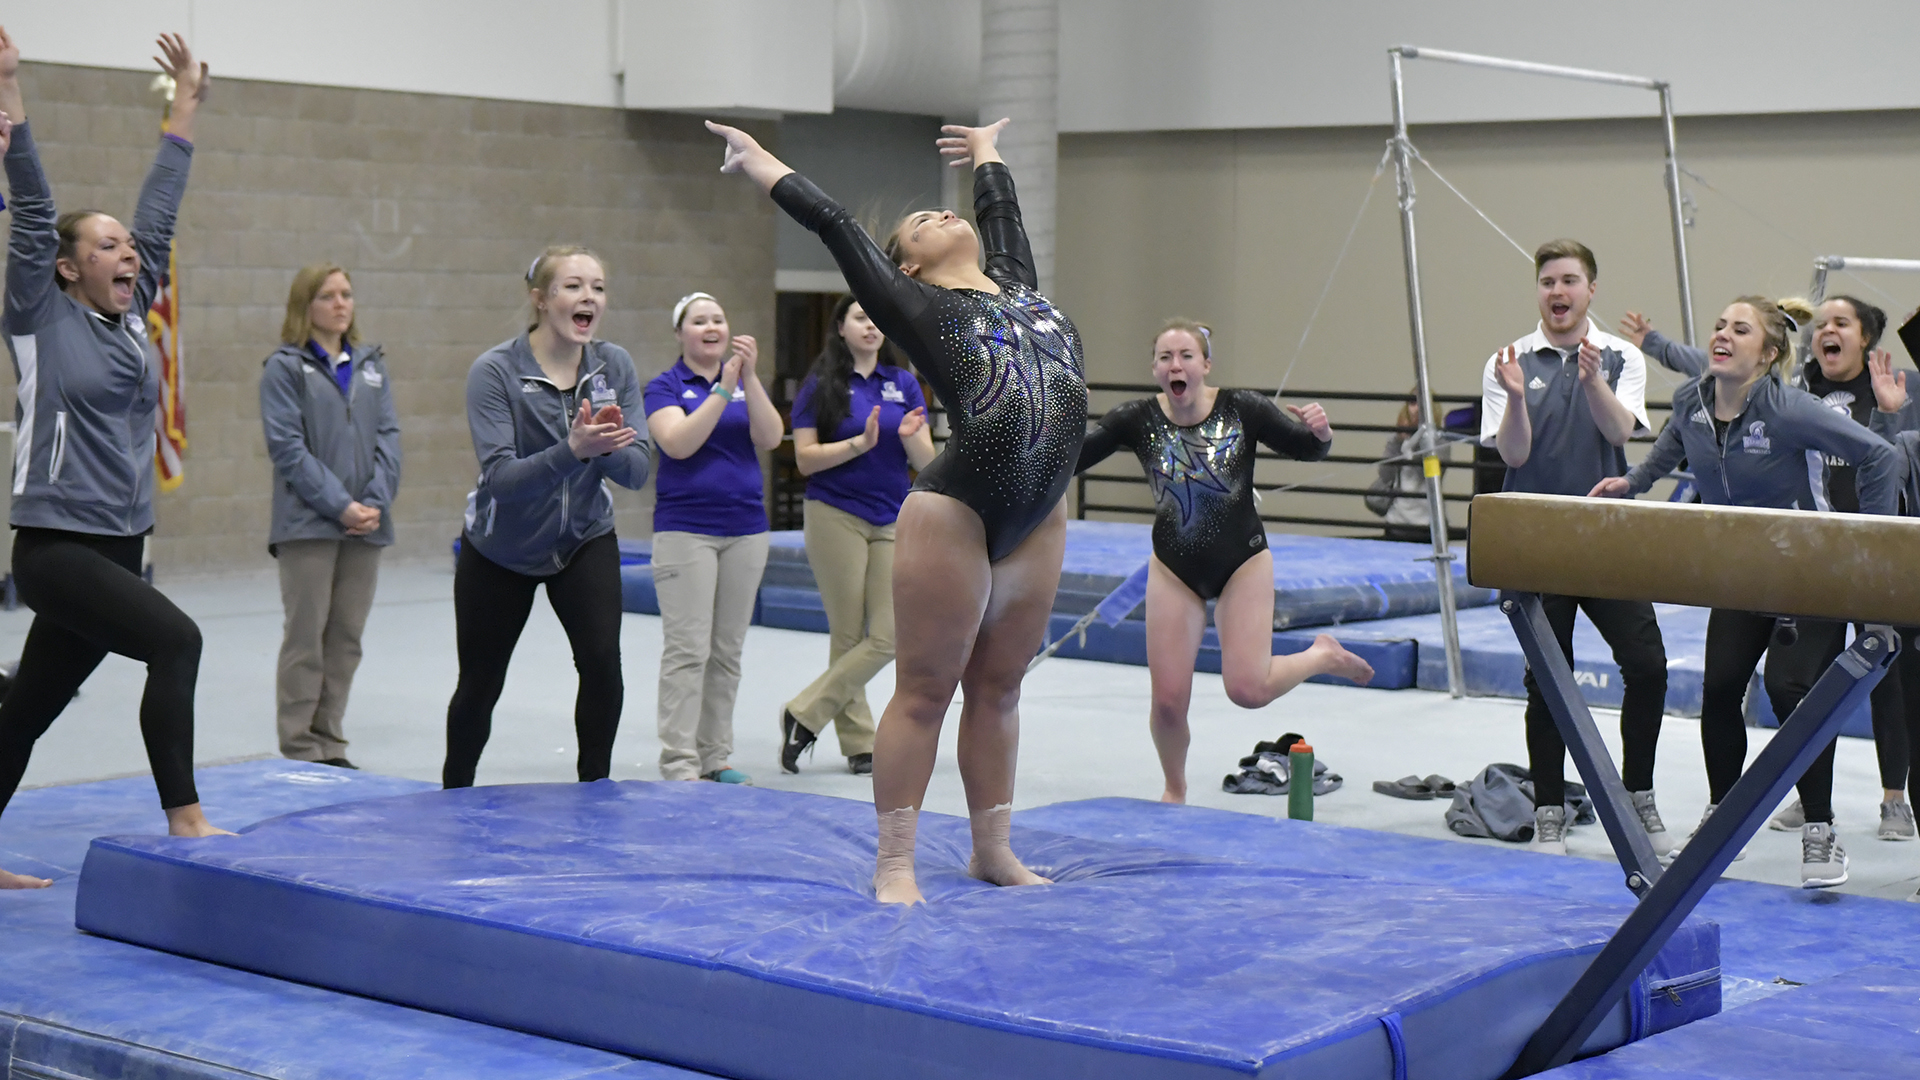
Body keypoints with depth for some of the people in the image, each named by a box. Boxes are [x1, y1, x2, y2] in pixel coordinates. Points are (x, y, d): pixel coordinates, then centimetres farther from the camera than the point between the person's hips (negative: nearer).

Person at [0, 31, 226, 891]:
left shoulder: (131, 318, 11)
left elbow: (159, 211, 15)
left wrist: (186, 103, 19)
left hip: (118, 550, 6)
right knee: (175, 640, -25)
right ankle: (185, 821, -23)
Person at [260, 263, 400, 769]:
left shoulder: (371, 365, 13)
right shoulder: (285, 367, -2)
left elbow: (389, 437, 8)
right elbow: (288, 448, -9)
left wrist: (375, 503, -7)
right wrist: (339, 505, -14)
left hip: (365, 524, 5)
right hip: (308, 524, -5)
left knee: (347, 637, 8)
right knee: (306, 636, -2)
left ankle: (329, 743, 17)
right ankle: (300, 748, 4)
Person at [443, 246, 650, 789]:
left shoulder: (614, 366, -10)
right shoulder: (494, 371, -21)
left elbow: (636, 471, -13)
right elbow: (499, 476, -29)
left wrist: (611, 447, -35)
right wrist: (570, 450, -45)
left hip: (584, 541, 2)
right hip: (500, 549, -2)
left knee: (602, 661, -18)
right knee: (480, 683, 11)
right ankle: (454, 795, 36)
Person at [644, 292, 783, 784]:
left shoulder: (746, 383, 11)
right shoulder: (665, 386, 0)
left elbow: (771, 437, -5)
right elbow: (678, 442, -17)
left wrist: (749, 378, -16)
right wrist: (723, 389, -22)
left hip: (746, 529, 4)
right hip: (685, 529, -4)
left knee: (727, 651, 7)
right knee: (688, 649, -10)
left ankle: (715, 757, 13)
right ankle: (678, 763, -8)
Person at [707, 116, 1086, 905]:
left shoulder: (1017, 283, 18)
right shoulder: (914, 305, 3)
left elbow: (1000, 209, 35)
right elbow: (831, 222, 8)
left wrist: (985, 151, 52)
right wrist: (758, 160, 18)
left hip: (1037, 522, 6)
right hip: (954, 515, -6)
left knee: (998, 689, 14)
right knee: (925, 690, 0)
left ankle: (993, 850, 24)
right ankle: (894, 864, 7)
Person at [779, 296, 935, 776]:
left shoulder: (904, 383, 8)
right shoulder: (820, 386, -1)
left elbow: (926, 462, 6)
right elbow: (805, 458, -7)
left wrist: (910, 438, -16)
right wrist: (860, 444, -19)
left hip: (891, 521, 4)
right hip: (836, 517, -4)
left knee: (887, 637, -5)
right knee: (848, 637, 0)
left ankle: (804, 715, 3)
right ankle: (859, 745, 10)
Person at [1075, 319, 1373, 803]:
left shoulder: (1241, 408, -13)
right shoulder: (1138, 419, -11)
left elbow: (1306, 449, -3)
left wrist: (1319, 431, -25)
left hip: (1242, 562, -2)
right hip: (1173, 567, 2)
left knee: (1247, 688, -11)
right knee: (1168, 699, 0)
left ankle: (1323, 654, 20)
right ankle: (1174, 790, 28)